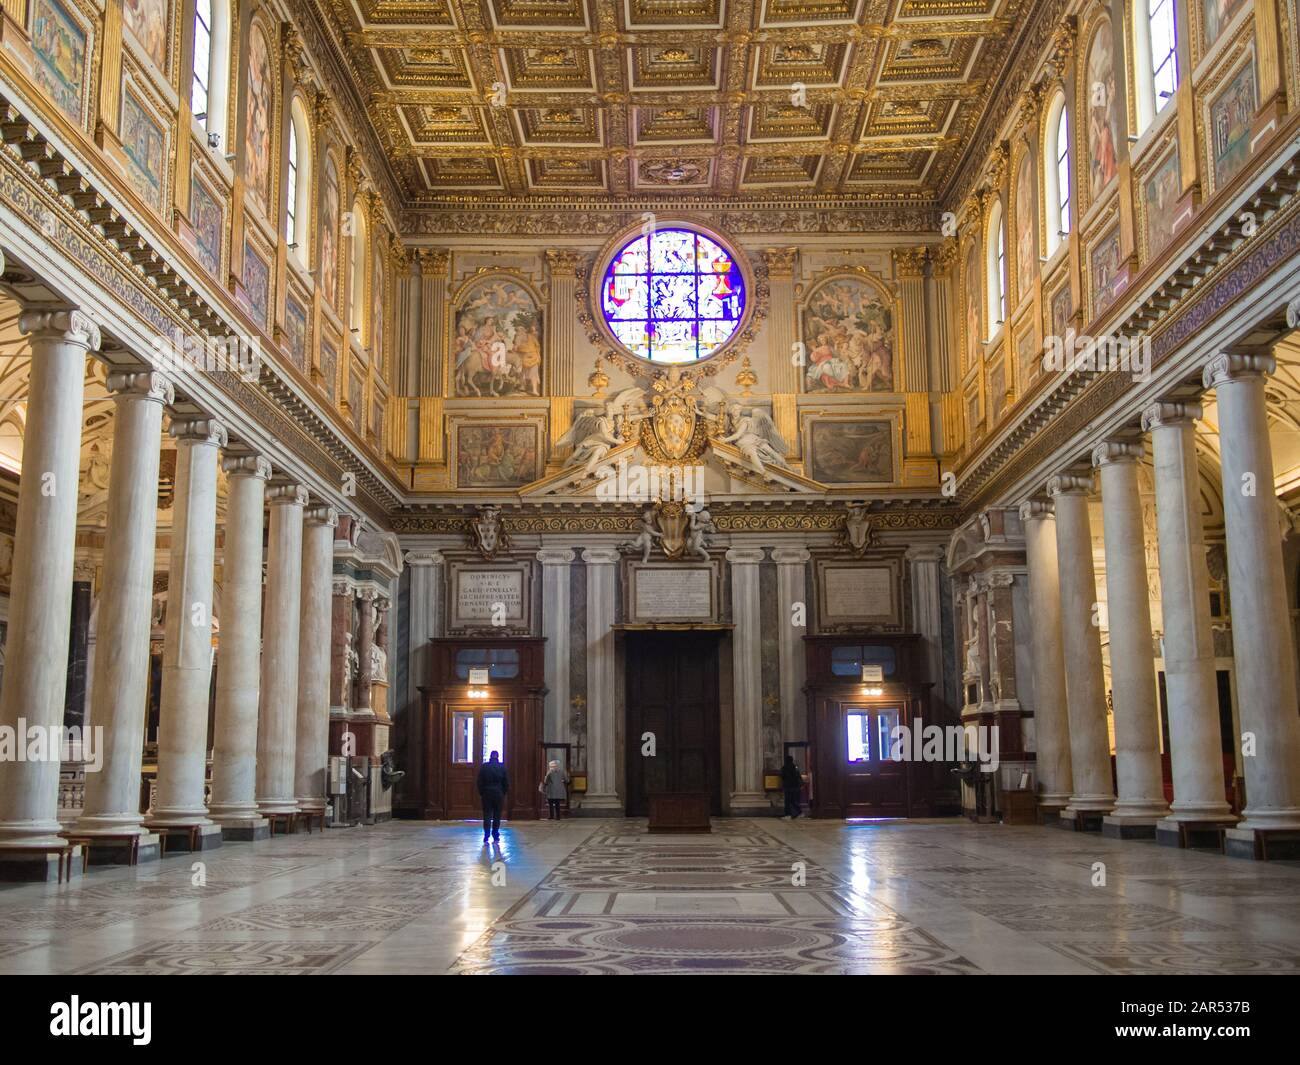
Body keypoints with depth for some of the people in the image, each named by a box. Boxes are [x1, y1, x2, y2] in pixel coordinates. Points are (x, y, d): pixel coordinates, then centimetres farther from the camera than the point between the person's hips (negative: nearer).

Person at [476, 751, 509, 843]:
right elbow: (506, 782, 2)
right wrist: (504, 793, 11)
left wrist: (480, 793, 7)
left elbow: (479, 782, -1)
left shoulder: (484, 766, -2)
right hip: (499, 794, 0)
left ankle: (486, 836, -7)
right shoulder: (502, 767, -2)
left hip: (486, 794, 0)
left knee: (487, 815, 2)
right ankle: (495, 836, 11)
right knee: (497, 815, 8)